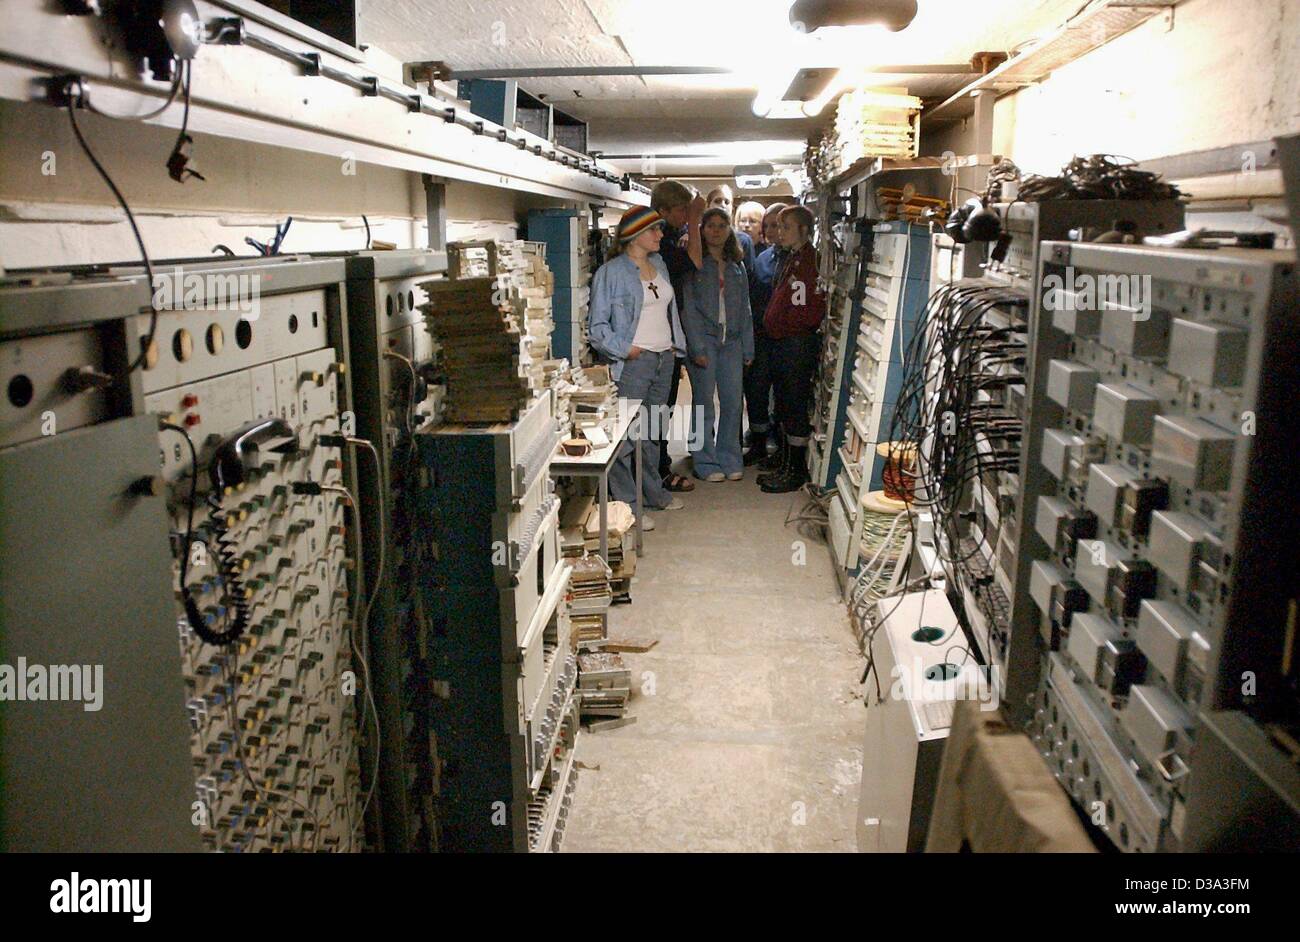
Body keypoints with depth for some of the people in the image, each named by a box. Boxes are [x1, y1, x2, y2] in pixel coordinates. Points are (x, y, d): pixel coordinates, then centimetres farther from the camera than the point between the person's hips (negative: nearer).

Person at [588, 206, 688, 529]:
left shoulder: (659, 265, 14)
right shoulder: (612, 272, -8)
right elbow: (598, 325, -10)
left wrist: (675, 346, 14)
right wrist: (625, 349, -17)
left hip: (664, 358, 8)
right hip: (633, 363, -7)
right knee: (626, 434, -7)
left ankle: (653, 492, 28)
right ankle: (627, 506, -1)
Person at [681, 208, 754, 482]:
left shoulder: (737, 266, 14)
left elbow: (745, 308, 14)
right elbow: (688, 307, -8)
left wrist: (748, 347, 8)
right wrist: (698, 347, -15)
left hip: (731, 341, 4)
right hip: (703, 339, -4)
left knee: (733, 402, 3)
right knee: (703, 402, 1)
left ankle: (729, 459, 15)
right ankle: (706, 462, 10)